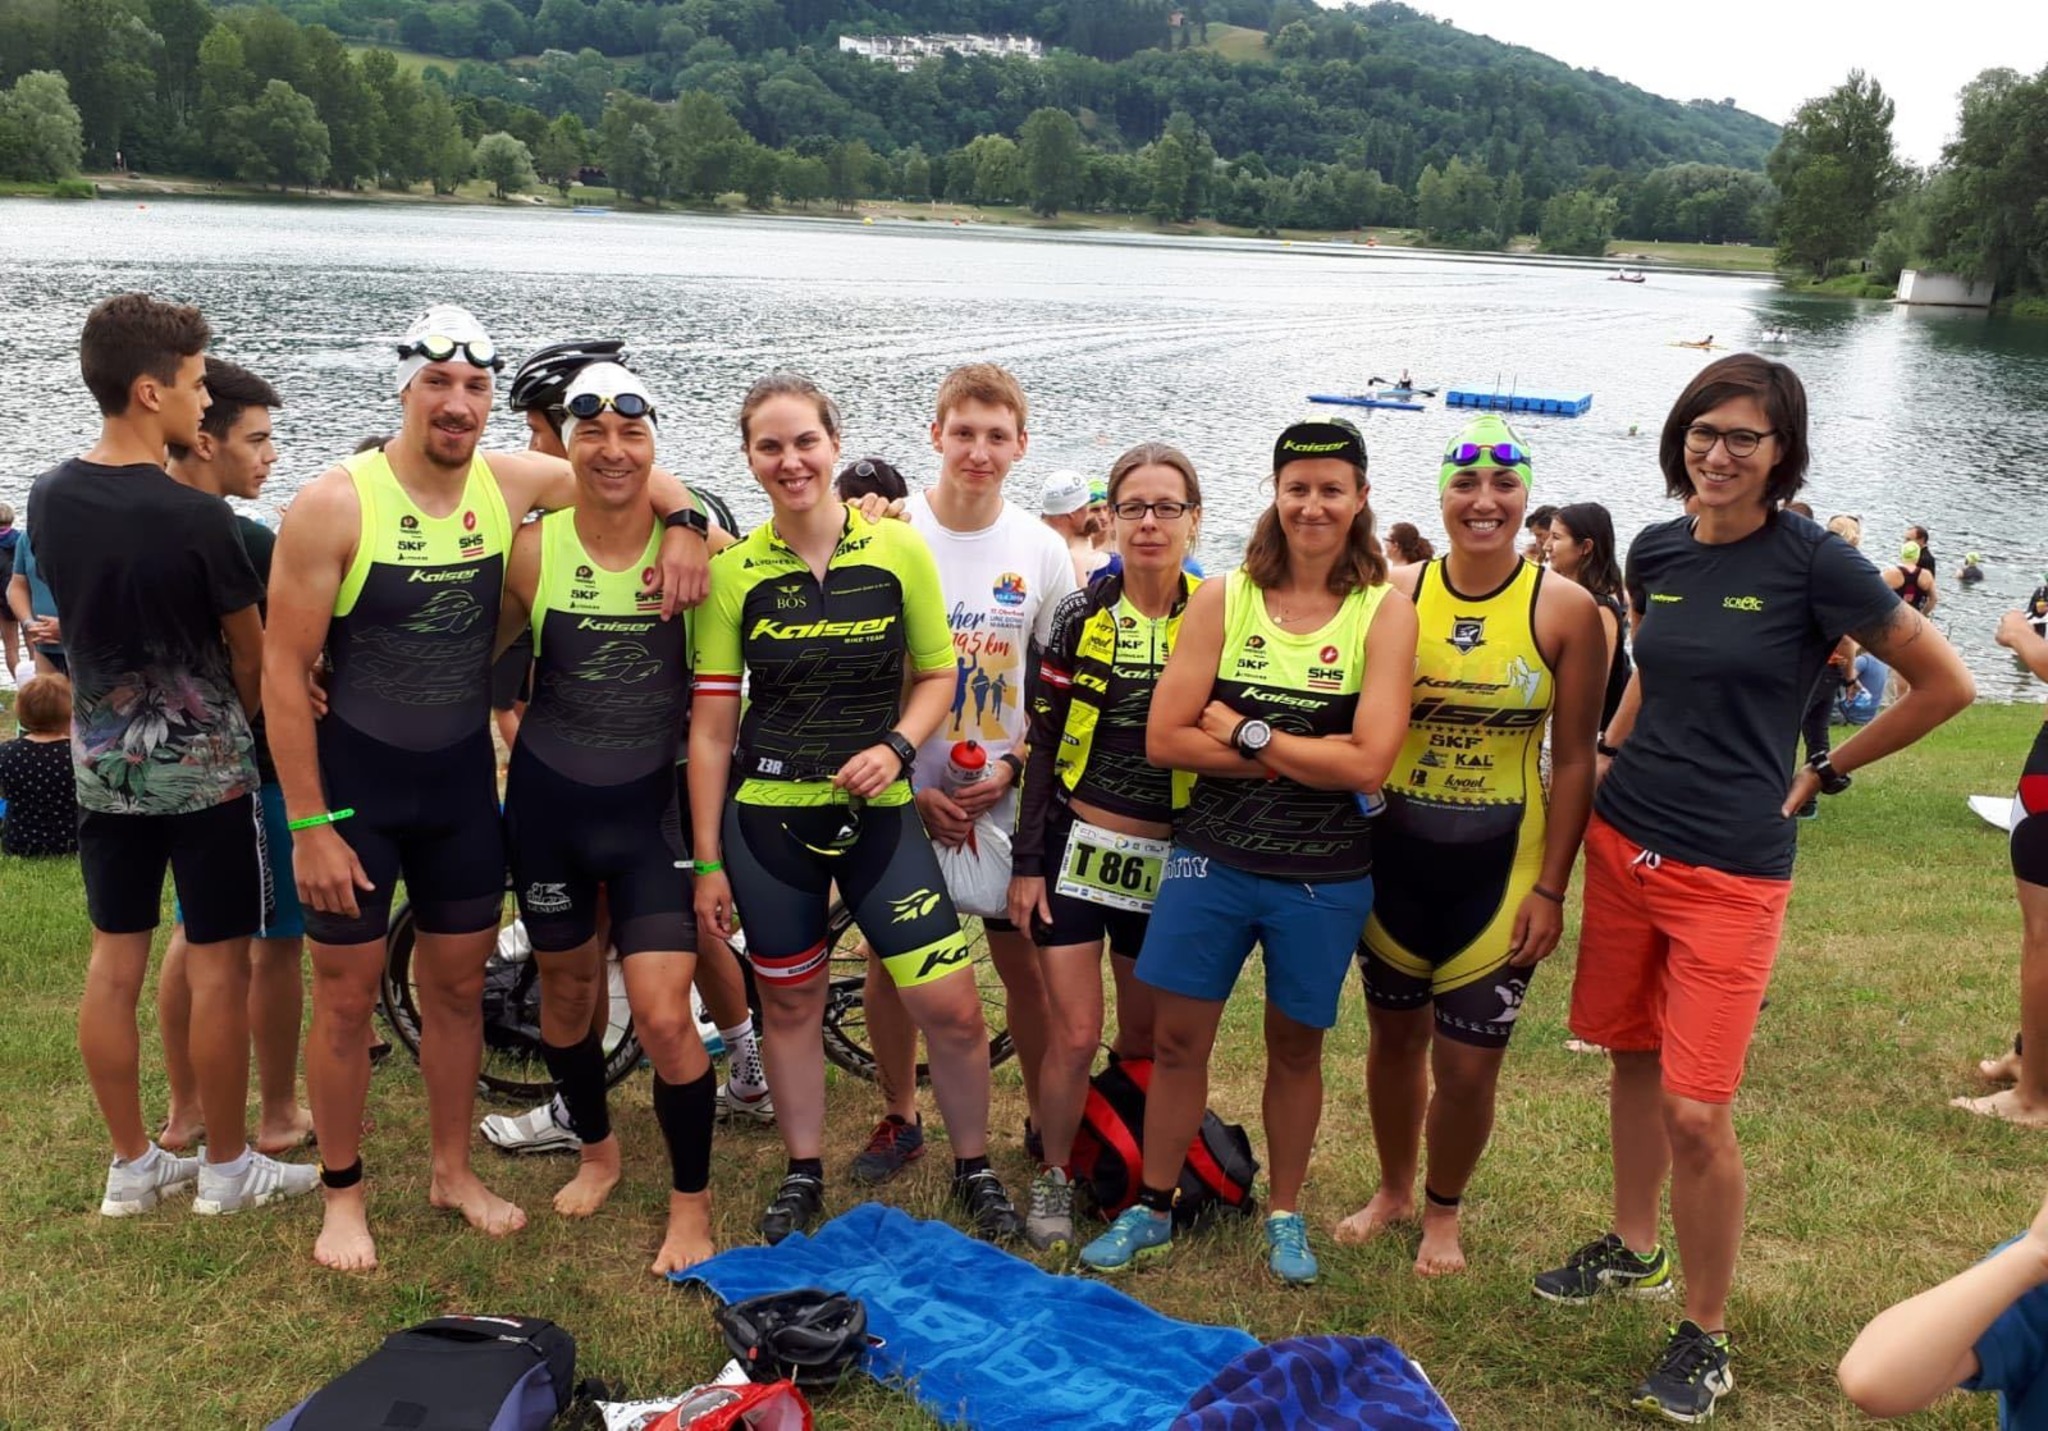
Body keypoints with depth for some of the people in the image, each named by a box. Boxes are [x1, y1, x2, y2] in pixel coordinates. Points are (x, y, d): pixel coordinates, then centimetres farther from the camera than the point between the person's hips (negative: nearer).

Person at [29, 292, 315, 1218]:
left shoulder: (49, 498, -1)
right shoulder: (197, 518, -20)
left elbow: (78, 616, 11)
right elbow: (251, 652, -9)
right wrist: (233, 725, 12)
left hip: (103, 763, 6)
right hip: (203, 765, -6)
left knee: (114, 961, 12)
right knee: (218, 965, 5)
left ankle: (132, 1165, 24)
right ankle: (227, 1168, 16)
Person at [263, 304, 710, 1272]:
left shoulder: (510, 483, -5)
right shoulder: (334, 504, -17)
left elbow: (635, 470, 10)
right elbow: (283, 670, -14)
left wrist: (685, 524, -13)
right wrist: (309, 826, -15)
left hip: (462, 781, 4)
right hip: (353, 781, -4)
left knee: (458, 985, 14)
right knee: (346, 994, 7)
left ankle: (452, 1171, 32)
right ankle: (343, 1194, 26)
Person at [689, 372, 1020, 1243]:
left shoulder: (898, 551, -3)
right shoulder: (733, 571, -3)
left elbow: (937, 676, 6)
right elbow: (711, 724, 0)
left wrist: (895, 746, -14)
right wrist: (708, 860, 0)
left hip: (877, 811, 0)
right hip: (767, 817, 1)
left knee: (951, 1005, -4)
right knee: (790, 1005, 14)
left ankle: (974, 1169, 20)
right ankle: (802, 1176, 34)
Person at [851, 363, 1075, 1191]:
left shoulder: (1041, 550, -1)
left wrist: (1011, 767, -10)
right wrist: (909, 787, -11)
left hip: (1005, 798, 1)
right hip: (903, 795, 0)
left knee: (1023, 965, 7)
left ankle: (1044, 1118, 25)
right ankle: (899, 1117, 27)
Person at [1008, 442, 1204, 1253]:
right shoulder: (1080, 616, -3)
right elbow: (1043, 747, 0)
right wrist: (1026, 862, -2)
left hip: (1167, 862, 1)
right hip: (1077, 849, -1)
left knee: (1144, 1040, 11)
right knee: (1076, 1034, -2)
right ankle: (1053, 1179, 18)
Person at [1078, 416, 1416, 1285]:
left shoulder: (1384, 611, -7)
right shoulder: (1222, 599, -2)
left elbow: (1367, 762, -16)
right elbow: (1165, 738, -9)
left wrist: (1245, 733, -13)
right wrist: (1299, 754, -14)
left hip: (1323, 872, -1)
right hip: (1212, 855, 1)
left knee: (1295, 1045, 15)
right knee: (1176, 1038, 8)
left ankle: (1285, 1215, 34)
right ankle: (1152, 1210, 26)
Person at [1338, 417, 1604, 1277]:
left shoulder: (1565, 610, -7)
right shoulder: (1395, 595, -3)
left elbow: (1574, 759, -4)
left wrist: (1550, 887, -7)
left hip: (1501, 862, -2)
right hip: (1395, 851, 2)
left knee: (1468, 1062, 3)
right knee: (1395, 1035, 16)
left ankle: (1442, 1210, 30)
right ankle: (1392, 1188, 41)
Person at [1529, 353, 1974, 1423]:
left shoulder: (1812, 561, -12)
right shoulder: (1656, 552, 4)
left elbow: (1946, 685, -3)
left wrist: (1822, 775, 0)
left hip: (1730, 871, -5)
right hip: (1623, 840, 5)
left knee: (1695, 1112, -6)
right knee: (1632, 1057, 17)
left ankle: (1705, 1335, 12)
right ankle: (1632, 1249, 38)